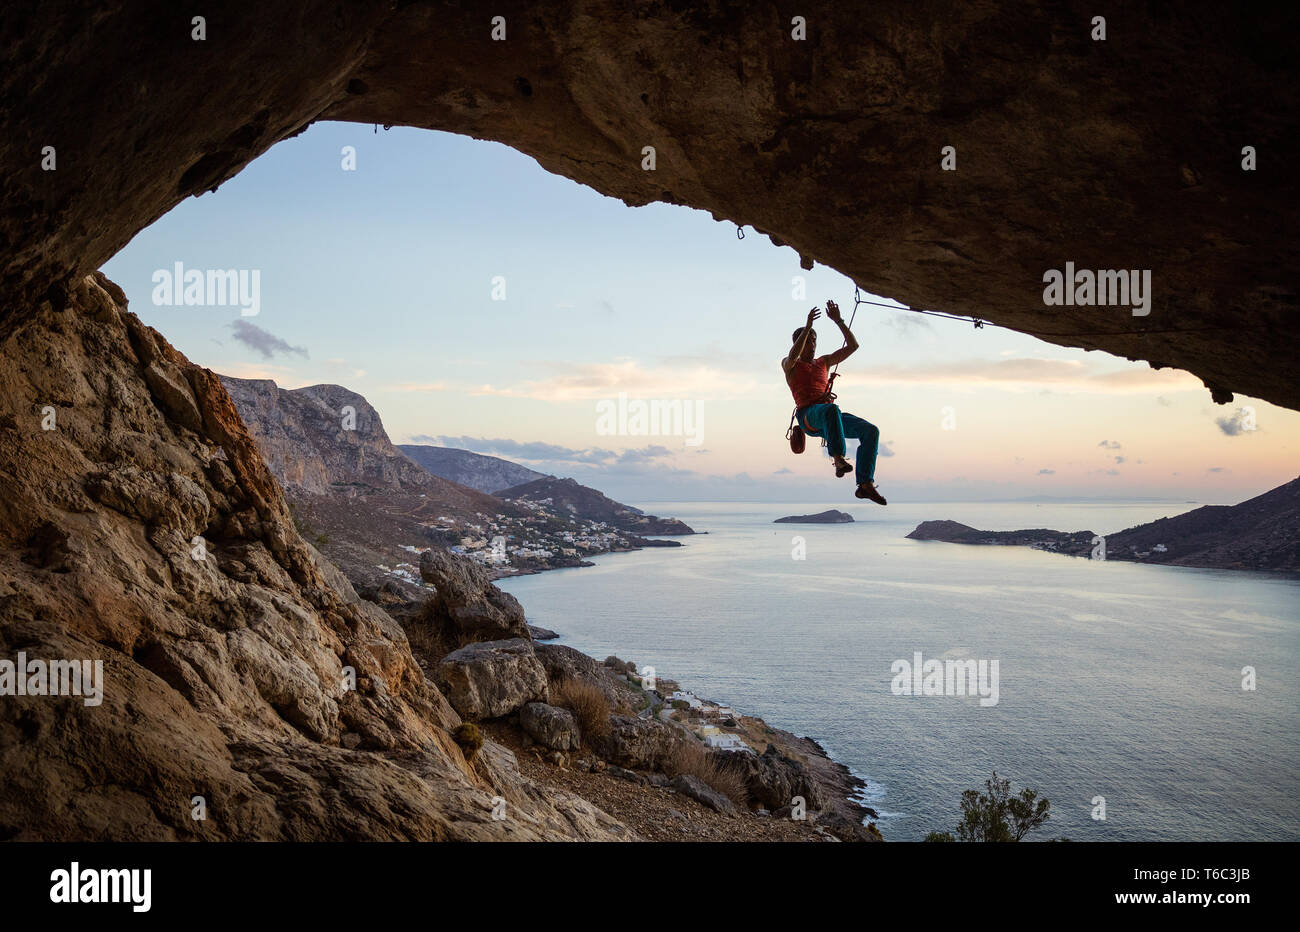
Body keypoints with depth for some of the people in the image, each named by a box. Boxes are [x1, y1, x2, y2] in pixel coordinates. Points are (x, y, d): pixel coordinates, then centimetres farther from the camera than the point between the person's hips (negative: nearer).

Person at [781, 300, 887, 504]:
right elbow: (793, 355, -13)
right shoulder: (789, 364, 15)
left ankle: (865, 484, -24)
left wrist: (839, 321, 12)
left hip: (828, 417, 6)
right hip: (808, 415, -6)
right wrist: (807, 326, -16)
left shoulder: (824, 362, 29)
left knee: (870, 430, -18)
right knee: (832, 409, -42)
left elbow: (853, 346, 22)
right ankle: (839, 460, -51)